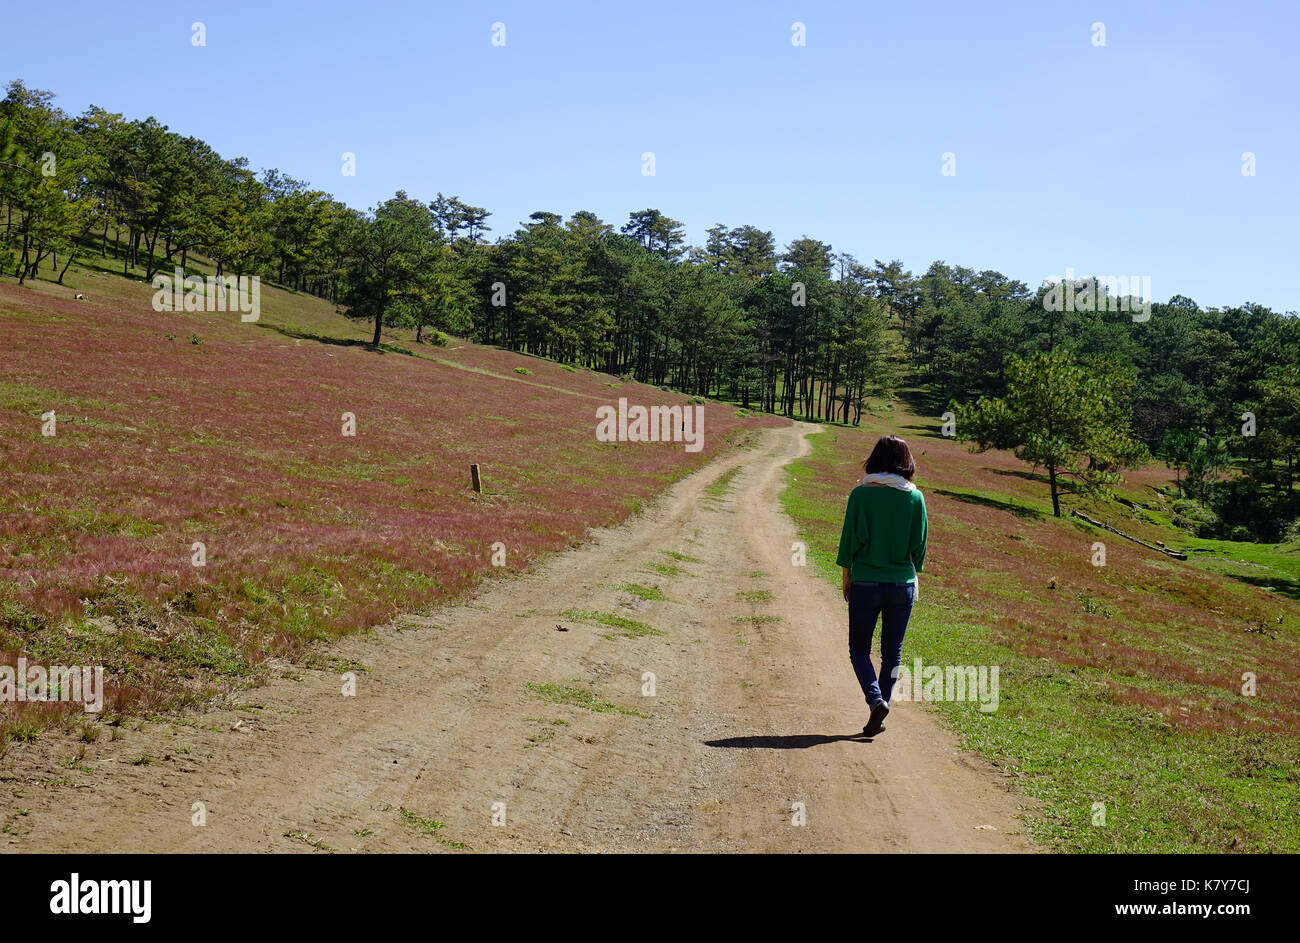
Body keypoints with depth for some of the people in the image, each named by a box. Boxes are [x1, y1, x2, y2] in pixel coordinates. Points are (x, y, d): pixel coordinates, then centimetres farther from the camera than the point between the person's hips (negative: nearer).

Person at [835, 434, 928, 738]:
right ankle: (878, 716, 15)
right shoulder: (915, 497, -3)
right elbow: (920, 544, 2)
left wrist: (846, 577, 7)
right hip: (902, 584, 2)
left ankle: (876, 699, -13)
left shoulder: (861, 494, -9)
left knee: (859, 649, 10)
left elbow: (849, 540, -5)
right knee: (893, 652, 13)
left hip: (865, 583, -2)